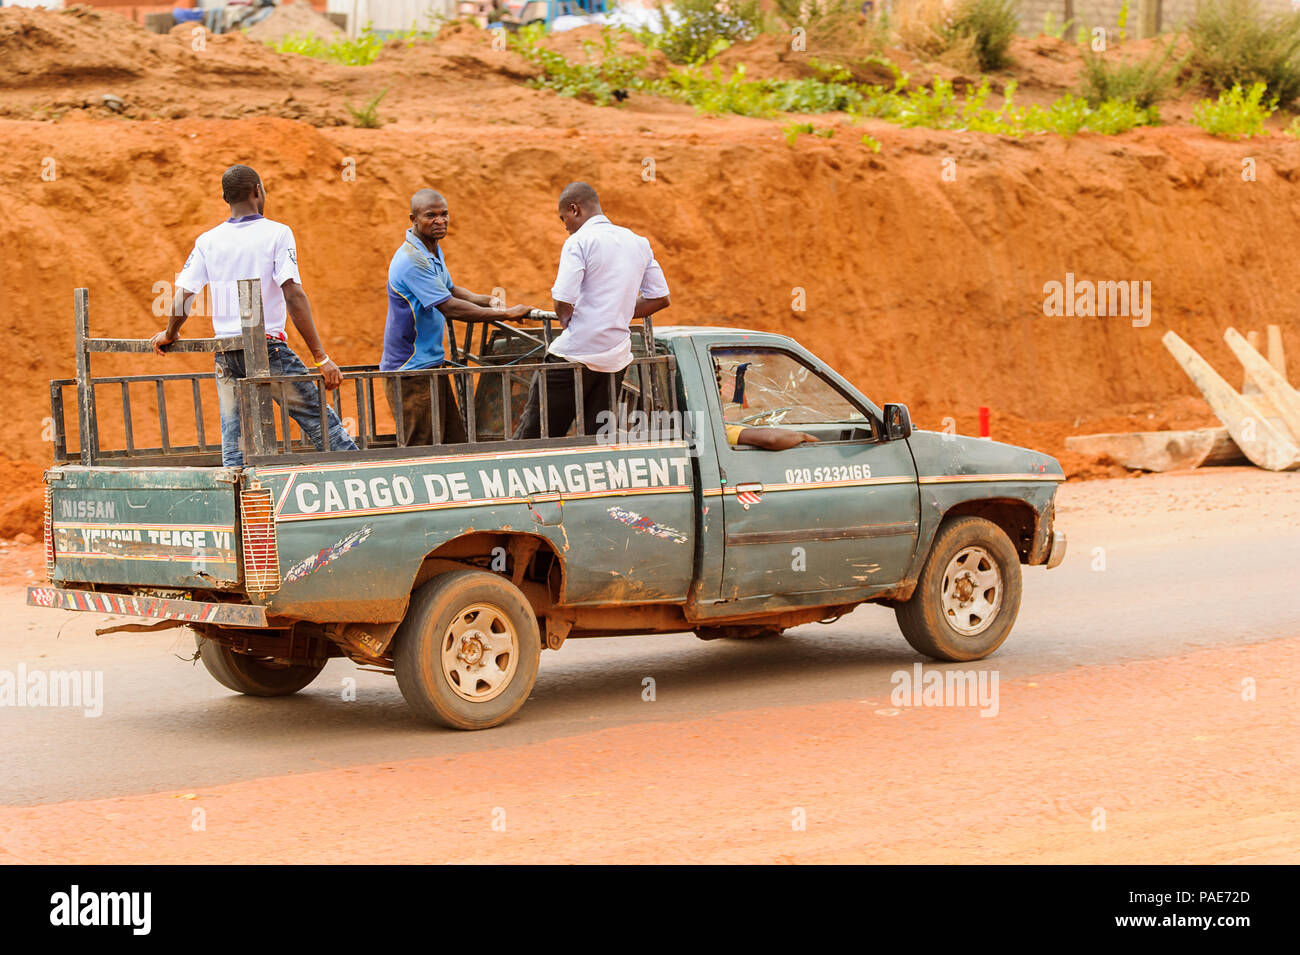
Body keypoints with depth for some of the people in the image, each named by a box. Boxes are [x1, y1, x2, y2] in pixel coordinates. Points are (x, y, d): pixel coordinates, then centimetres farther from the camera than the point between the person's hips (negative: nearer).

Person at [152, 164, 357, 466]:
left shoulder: (208, 241, 7)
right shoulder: (277, 233, -4)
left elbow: (183, 297, 3)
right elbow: (293, 295, -13)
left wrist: (169, 335, 24)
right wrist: (320, 357, -14)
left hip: (226, 355, 4)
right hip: (269, 347, -4)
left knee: (234, 450, 4)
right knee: (320, 422, 0)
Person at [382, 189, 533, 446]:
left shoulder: (434, 251, 11)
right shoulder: (412, 259, -22)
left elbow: (449, 290, 27)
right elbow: (450, 308, -24)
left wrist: (487, 300, 9)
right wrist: (505, 314, -19)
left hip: (431, 363, 10)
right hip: (411, 369, -10)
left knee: (454, 441, 10)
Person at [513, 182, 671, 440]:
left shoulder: (579, 241, -9)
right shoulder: (639, 242, 12)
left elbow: (563, 302, -19)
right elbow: (660, 298, 15)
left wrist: (565, 321, 2)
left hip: (576, 352, -6)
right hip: (616, 357, 7)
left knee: (533, 436, 0)